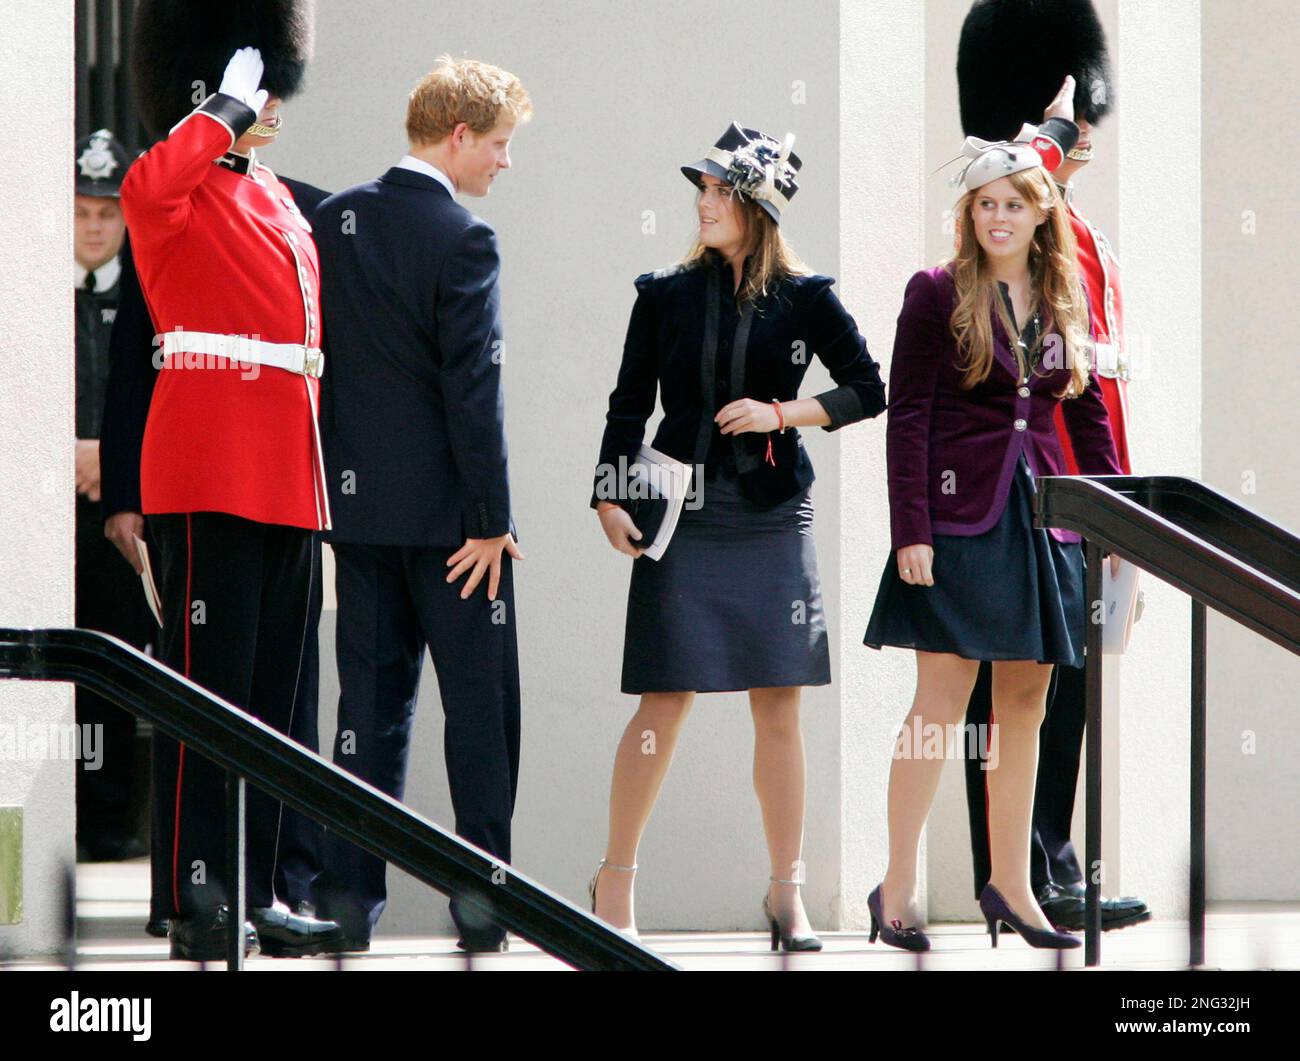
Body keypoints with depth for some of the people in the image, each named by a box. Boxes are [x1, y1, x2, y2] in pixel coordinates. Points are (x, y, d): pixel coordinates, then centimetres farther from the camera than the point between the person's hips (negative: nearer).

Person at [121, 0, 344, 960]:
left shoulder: (278, 203, 19)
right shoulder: (183, 190, -6)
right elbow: (146, 189, -34)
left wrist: (318, 487, 19)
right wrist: (226, 113, -21)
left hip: (285, 481, 9)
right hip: (212, 477, -8)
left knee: (271, 696, 10)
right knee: (209, 690, -7)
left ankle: (258, 894, 15)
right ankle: (198, 902, -5)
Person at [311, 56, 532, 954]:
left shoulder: (335, 221, 6)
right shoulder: (462, 239, -14)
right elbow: (474, 390, -16)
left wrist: (335, 482, 15)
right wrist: (491, 518, -12)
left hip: (357, 502, 6)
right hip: (444, 507, -6)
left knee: (372, 695, 9)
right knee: (480, 700, 2)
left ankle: (351, 894, 6)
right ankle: (482, 897, 2)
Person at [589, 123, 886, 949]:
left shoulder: (803, 297, 3)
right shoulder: (667, 294, 5)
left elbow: (869, 390, 5)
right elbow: (629, 406, 7)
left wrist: (782, 413, -8)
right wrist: (612, 499, -3)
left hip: (772, 523, 0)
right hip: (684, 519, 0)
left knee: (779, 707, 1)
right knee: (664, 703, -3)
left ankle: (787, 891, 11)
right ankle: (615, 885, 6)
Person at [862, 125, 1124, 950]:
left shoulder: (1065, 298, 11)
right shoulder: (937, 293, -3)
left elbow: (1089, 414, 16)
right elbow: (907, 416, -6)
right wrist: (909, 529, -12)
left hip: (1040, 515, 5)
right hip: (958, 513, -5)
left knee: (1026, 710, 8)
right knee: (941, 702, -7)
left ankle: (1011, 885, 15)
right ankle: (898, 888, -3)